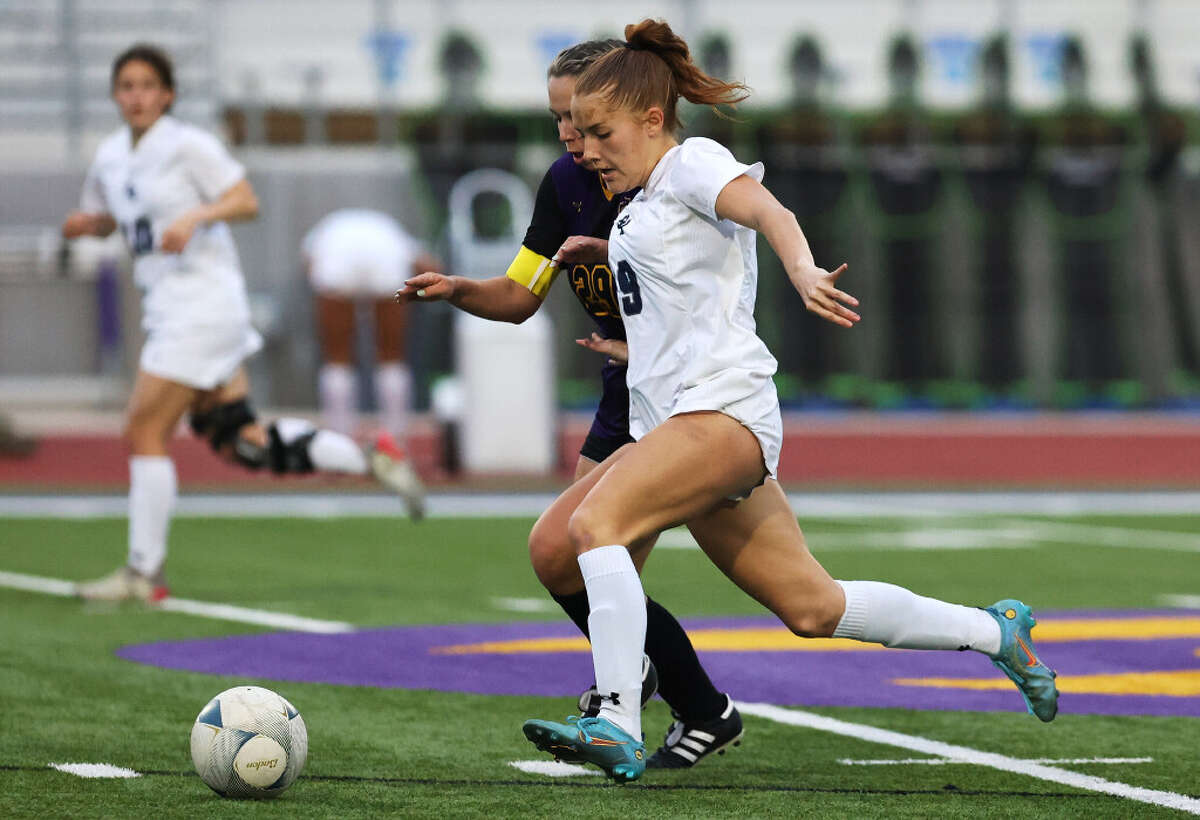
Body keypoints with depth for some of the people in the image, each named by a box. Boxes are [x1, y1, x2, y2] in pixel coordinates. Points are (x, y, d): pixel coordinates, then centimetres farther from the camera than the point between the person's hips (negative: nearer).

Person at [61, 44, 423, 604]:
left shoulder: (188, 146, -9)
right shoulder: (110, 157, 13)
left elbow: (247, 202, -11)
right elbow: (105, 218, 25)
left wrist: (196, 216, -27)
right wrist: (84, 223, 3)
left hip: (203, 301, -8)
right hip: (167, 307, 8)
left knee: (144, 432, -9)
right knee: (239, 444, 7)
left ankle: (144, 573, -3)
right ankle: (370, 461, 17)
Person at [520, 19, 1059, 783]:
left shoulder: (694, 162, -4)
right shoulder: (640, 207, 22)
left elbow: (767, 208, -27)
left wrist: (804, 271, -45)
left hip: (722, 409, -9)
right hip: (669, 420, 9)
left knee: (593, 520, -26)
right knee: (814, 607, 10)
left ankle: (618, 726, -34)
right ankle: (995, 632, 24)